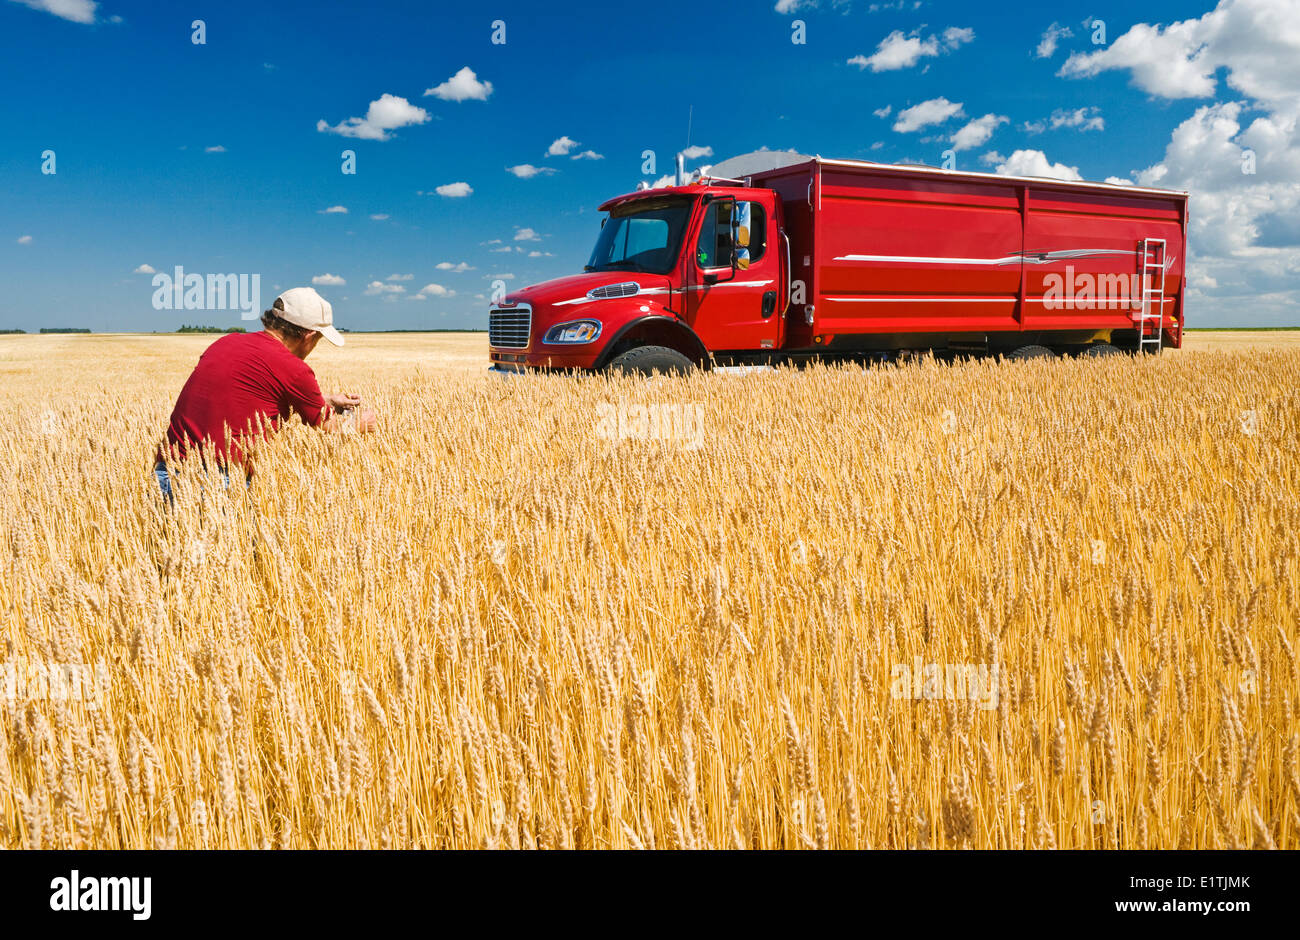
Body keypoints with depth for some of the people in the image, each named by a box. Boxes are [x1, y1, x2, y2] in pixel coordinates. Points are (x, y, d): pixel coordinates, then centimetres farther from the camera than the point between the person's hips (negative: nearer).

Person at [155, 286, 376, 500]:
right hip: (222, 482, -7)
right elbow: (328, 427, 9)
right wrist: (357, 424, 32)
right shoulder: (293, 369, -7)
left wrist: (327, 400, 43)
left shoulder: (226, 342, 15)